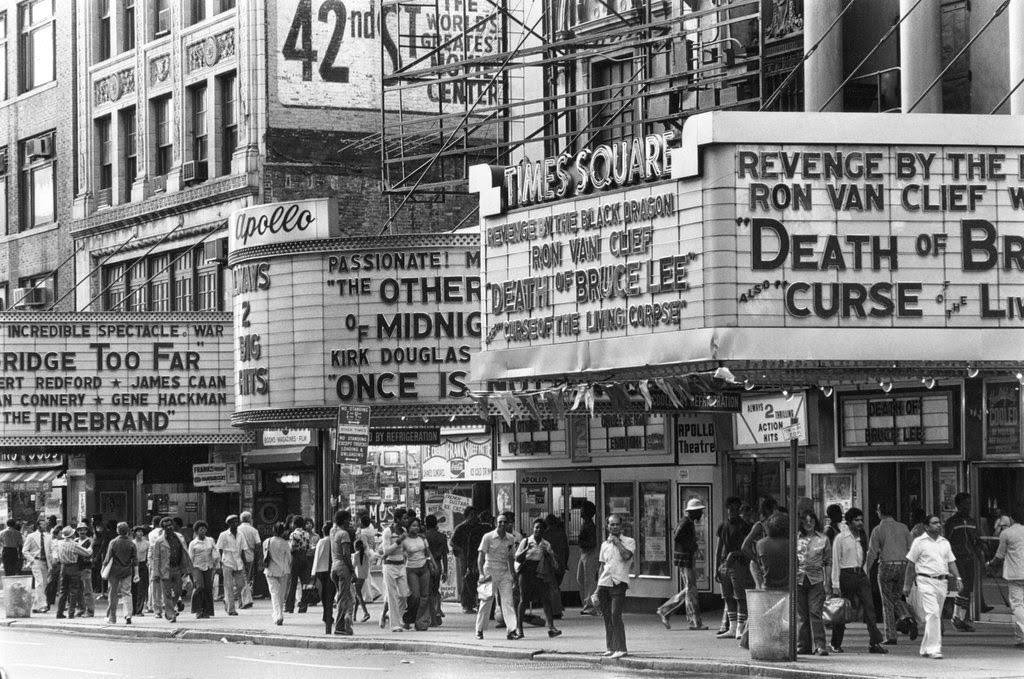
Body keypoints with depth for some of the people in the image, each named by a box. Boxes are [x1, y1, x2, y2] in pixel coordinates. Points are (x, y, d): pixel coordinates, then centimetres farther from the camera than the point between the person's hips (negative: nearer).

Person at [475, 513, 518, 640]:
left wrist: (512, 574, 13)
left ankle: (512, 630, -14)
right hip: (490, 571, -3)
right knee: (486, 601, 0)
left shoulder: (510, 539, 7)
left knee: (508, 601, -7)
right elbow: (481, 556, -7)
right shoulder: (488, 537, -6)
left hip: (504, 572, 3)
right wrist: (481, 574, -16)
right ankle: (479, 630, 12)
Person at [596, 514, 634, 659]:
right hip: (604, 583, 5)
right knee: (607, 617, 6)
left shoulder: (629, 541, 3)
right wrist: (598, 586, 17)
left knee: (615, 615, -15)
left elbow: (626, 556, -16)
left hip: (619, 582, -5)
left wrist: (617, 541, -6)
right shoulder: (604, 544, 18)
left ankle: (620, 648, -14)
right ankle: (610, 648, 14)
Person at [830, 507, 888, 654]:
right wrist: (835, 584, -8)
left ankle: (875, 642, -12)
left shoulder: (861, 537, 12)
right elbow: (835, 562, -5)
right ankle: (836, 644, 17)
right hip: (847, 575, -5)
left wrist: (865, 574, 13)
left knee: (869, 607, -7)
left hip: (861, 575, 5)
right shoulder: (840, 538, -5)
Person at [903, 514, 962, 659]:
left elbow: (951, 562, 16)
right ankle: (934, 649, -17)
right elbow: (911, 564, 3)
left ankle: (925, 648, 20)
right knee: (933, 614, -16)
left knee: (936, 616, 9)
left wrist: (958, 578, 1)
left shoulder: (945, 543, 15)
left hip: (942, 582, 6)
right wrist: (907, 585, 3)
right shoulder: (919, 542, 0)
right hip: (926, 581, -6)